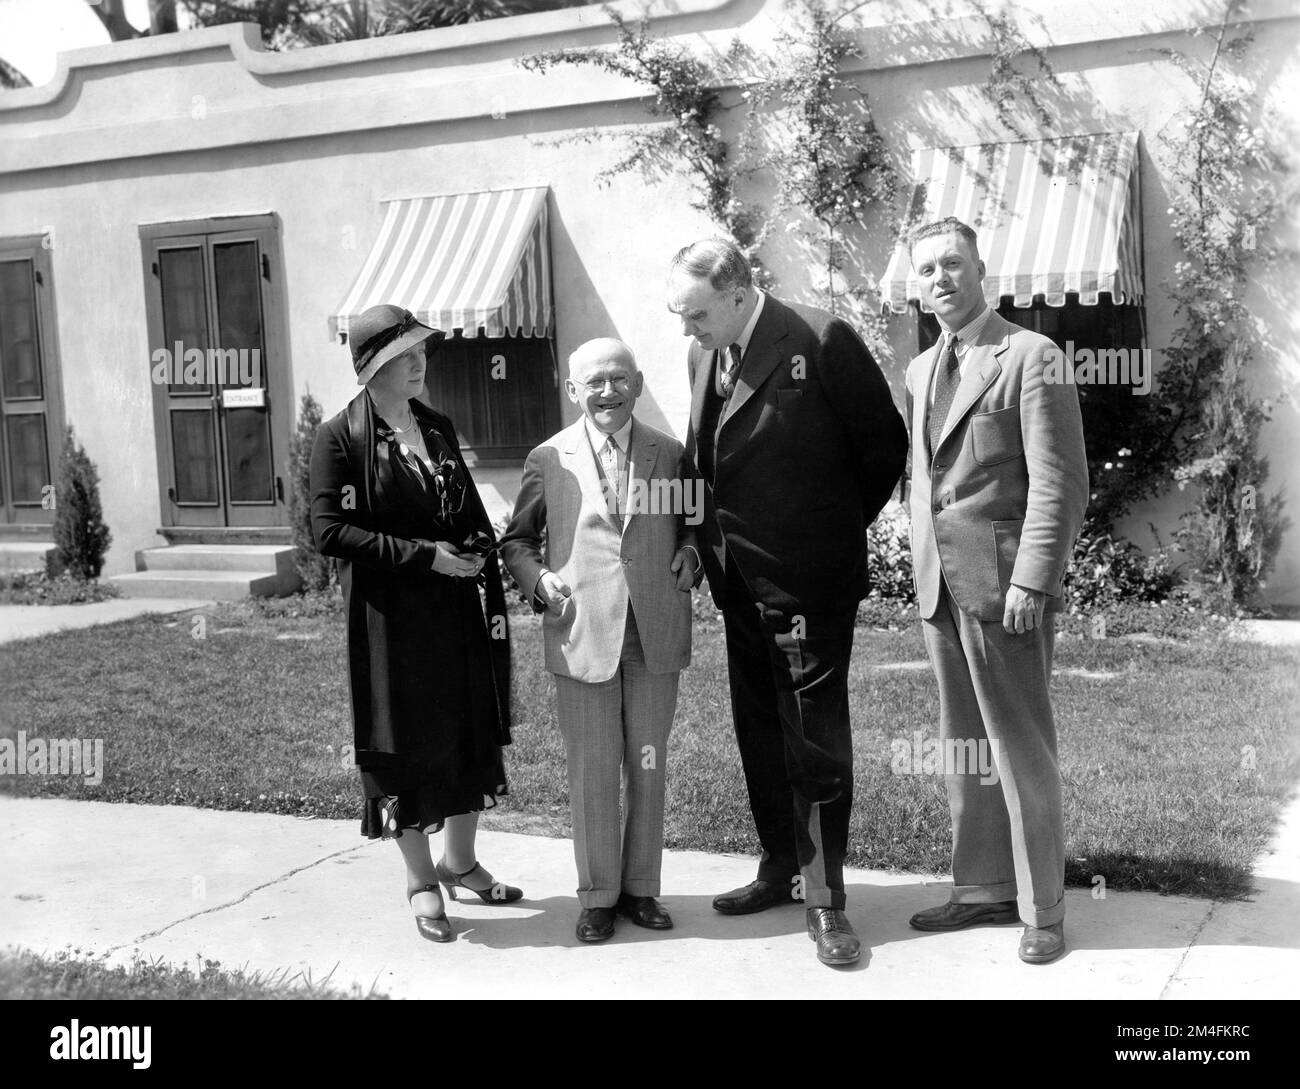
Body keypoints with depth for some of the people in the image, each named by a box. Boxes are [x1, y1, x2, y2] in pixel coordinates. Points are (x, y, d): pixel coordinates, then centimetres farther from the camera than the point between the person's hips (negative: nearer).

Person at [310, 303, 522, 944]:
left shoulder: (438, 427, 10)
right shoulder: (340, 437, -9)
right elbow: (329, 531, -15)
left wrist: (478, 556, -3)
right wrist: (424, 555, -18)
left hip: (455, 607, 6)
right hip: (388, 613, -6)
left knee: (468, 731, 12)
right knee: (405, 742, 4)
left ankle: (460, 861, 30)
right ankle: (421, 880, 19)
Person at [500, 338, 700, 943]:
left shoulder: (669, 454, 6)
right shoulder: (548, 460, 2)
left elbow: (689, 524, 19)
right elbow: (517, 540, 11)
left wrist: (690, 554, -2)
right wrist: (537, 578, -7)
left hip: (655, 638, 2)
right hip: (581, 638, -2)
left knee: (648, 768, 11)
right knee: (592, 774, 5)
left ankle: (641, 887, 26)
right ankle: (597, 895, 20)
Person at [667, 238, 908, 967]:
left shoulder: (821, 340, -15)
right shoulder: (705, 355, 6)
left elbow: (885, 443, -7)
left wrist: (842, 526, 0)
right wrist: (710, 540, 8)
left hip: (808, 580, -7)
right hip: (740, 580, 7)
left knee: (816, 739, 0)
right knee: (759, 734, 15)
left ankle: (825, 899, 10)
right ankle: (782, 867, 31)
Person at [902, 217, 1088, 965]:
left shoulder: (1031, 356, -6)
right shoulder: (922, 370, 16)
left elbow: (1059, 483, -12)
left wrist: (1031, 581, -18)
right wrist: (922, 570, 13)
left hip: (1004, 584, -7)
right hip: (939, 585, 7)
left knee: (1022, 750, -1)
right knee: (964, 748, 12)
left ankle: (1043, 909, 11)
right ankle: (984, 889, 22)